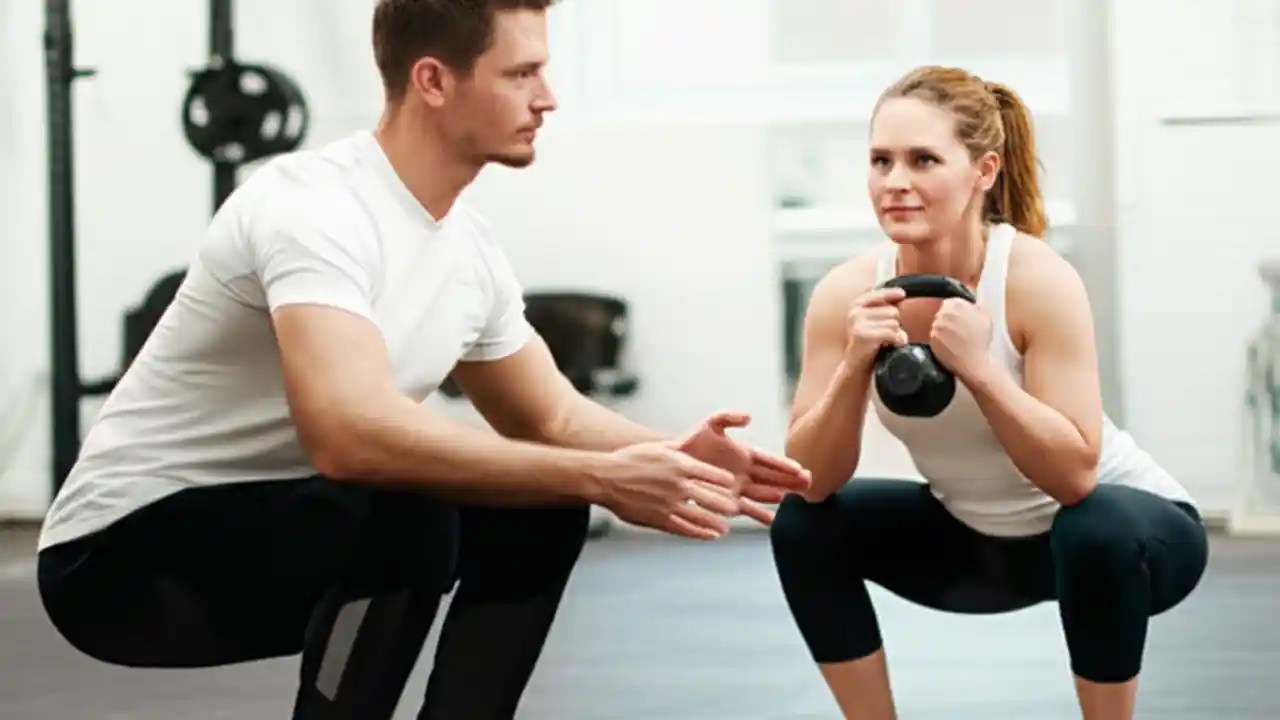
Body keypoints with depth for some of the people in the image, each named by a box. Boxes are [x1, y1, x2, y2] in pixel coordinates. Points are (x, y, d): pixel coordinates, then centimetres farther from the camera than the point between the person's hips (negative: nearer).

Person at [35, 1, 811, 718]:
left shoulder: (471, 246, 2)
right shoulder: (313, 207, -27)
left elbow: (551, 416, 13)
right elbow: (350, 435, -42)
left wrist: (668, 455, -10)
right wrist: (600, 478, -39)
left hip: (279, 535, 9)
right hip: (127, 551, -9)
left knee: (537, 518, 4)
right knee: (406, 517, -32)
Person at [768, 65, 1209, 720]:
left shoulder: (1038, 280, -29)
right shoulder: (848, 291, -17)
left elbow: (1074, 473, -32)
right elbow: (811, 482, -19)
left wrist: (976, 368, -43)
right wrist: (855, 367, -35)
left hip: (1115, 527, -5)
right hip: (977, 539, 5)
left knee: (1098, 531, -36)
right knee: (802, 525, -12)